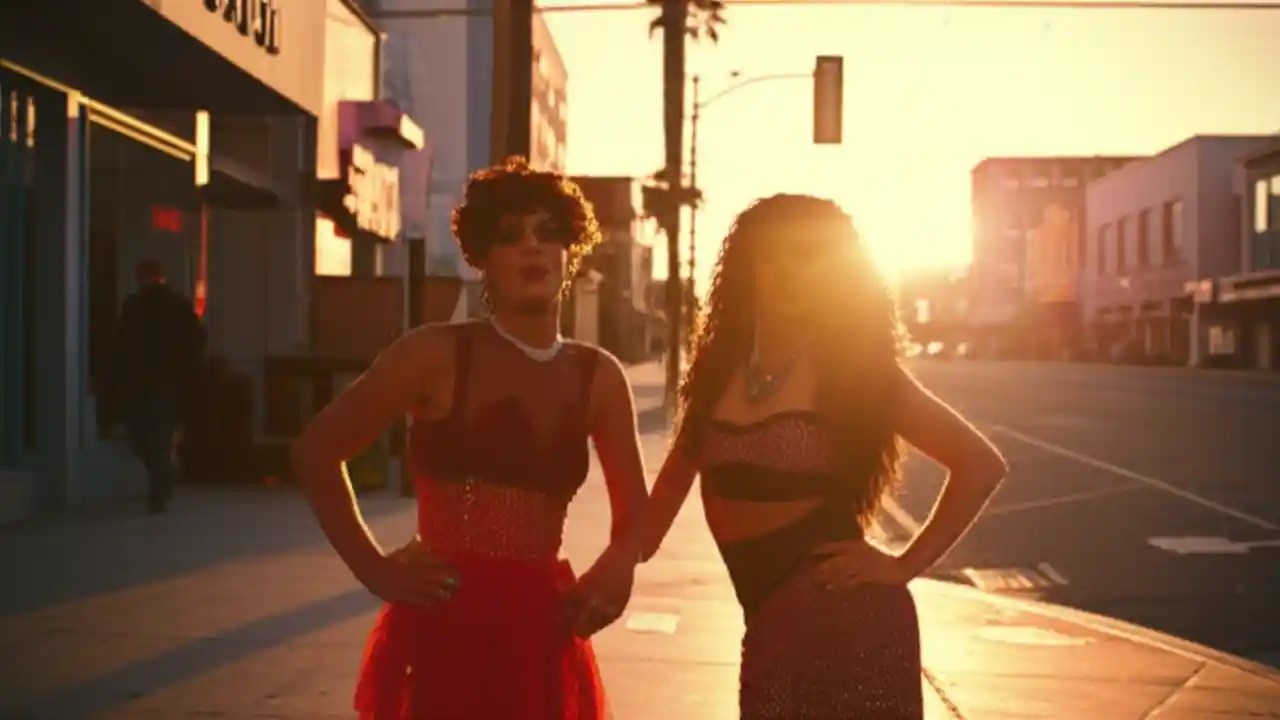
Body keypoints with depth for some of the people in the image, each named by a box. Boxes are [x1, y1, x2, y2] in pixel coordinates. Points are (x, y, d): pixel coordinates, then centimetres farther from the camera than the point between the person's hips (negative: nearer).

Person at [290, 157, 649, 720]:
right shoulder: (439, 354, -4)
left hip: (541, 630, 4)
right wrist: (375, 569, -6)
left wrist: (618, 565, -10)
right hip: (444, 625, -3)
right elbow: (316, 451, 0)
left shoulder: (598, 377, 5)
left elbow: (636, 512, 12)